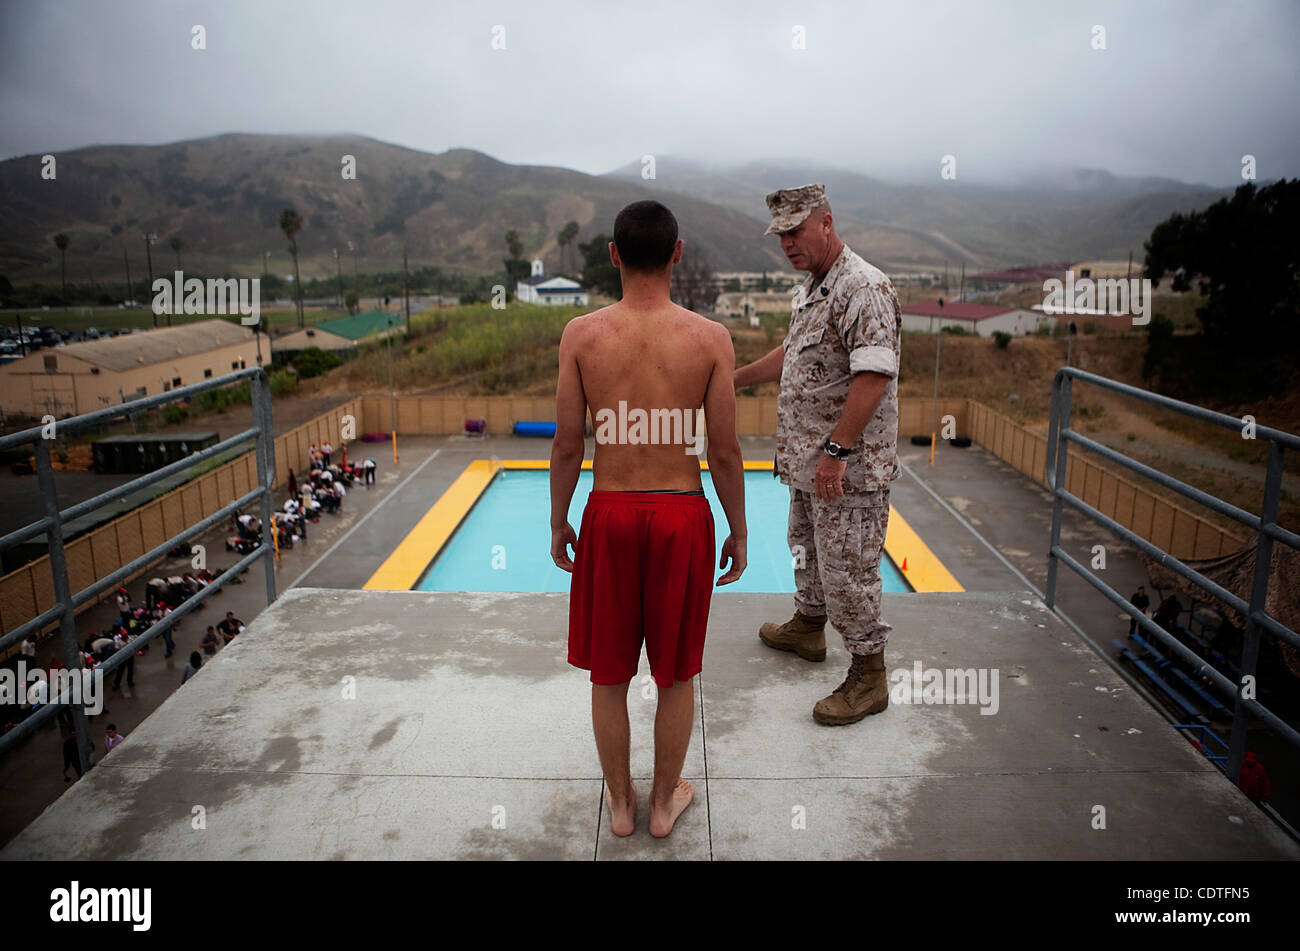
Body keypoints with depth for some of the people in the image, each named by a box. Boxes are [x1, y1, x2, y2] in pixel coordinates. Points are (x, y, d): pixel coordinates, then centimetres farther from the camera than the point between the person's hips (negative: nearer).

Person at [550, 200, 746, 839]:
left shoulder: (581, 334, -6)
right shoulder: (710, 338, -7)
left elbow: (567, 444, -4)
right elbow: (724, 452, -5)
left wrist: (558, 522, 10)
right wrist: (738, 531, 7)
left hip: (609, 514, 1)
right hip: (682, 513, 0)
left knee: (609, 675, 17)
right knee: (676, 675, 17)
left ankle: (620, 803, 34)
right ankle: (665, 802, 34)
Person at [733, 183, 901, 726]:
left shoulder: (865, 288, -19)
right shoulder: (810, 288, 12)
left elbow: (873, 376, -27)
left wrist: (836, 450, -29)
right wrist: (736, 378, 28)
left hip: (849, 465, -10)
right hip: (809, 459, 10)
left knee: (847, 568, -2)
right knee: (807, 548, 24)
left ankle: (868, 677, 12)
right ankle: (808, 627, 45)